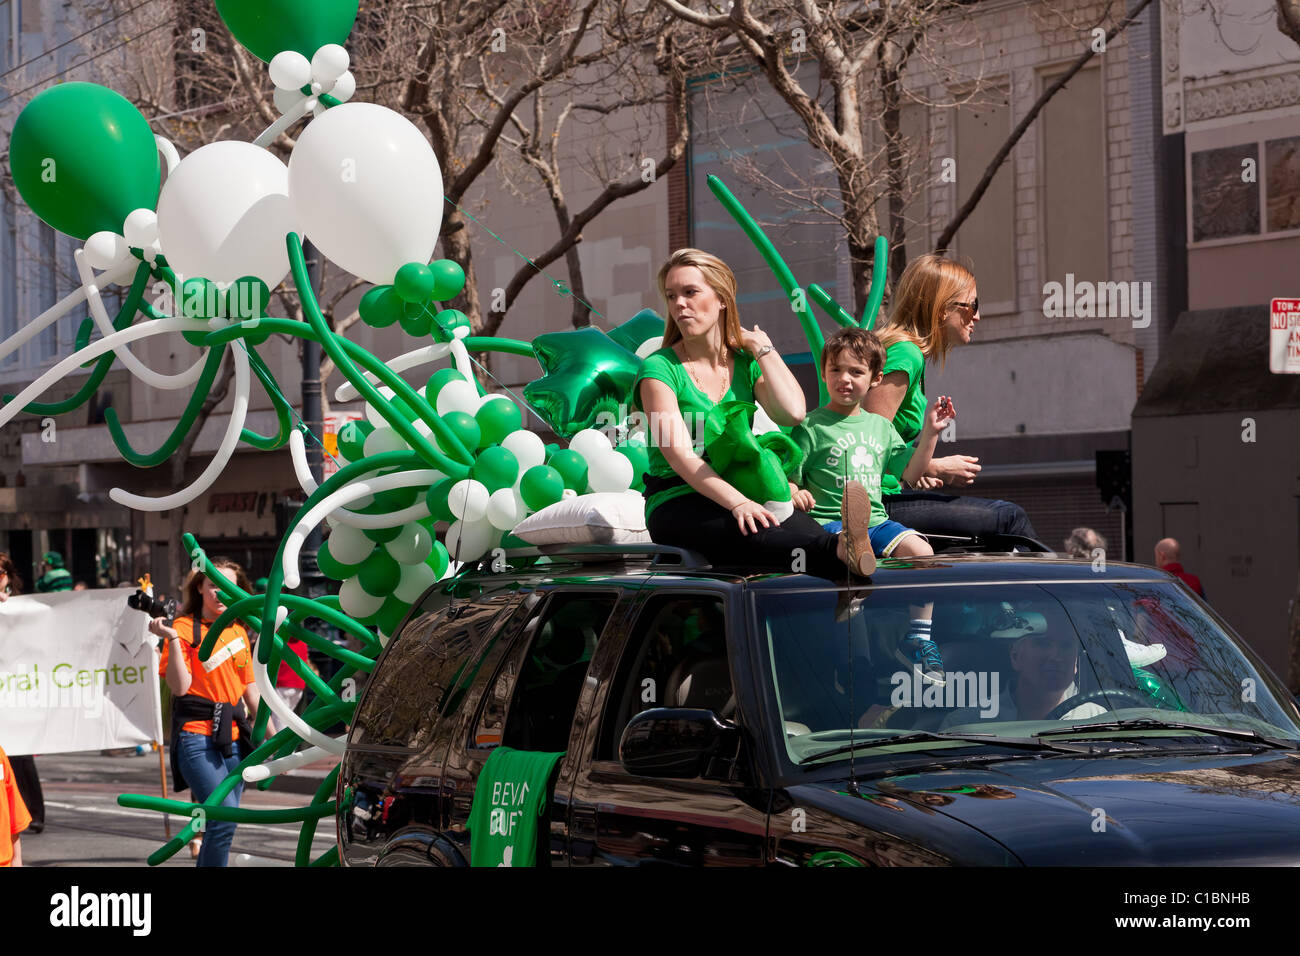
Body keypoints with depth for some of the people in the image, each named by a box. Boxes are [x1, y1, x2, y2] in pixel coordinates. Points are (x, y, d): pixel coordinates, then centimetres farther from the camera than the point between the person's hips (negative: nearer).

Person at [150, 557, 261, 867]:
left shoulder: (239, 632, 16)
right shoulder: (185, 628, -3)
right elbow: (179, 686, -12)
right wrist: (172, 638, -21)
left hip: (232, 736, 6)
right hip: (197, 737, -6)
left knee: (221, 823, 4)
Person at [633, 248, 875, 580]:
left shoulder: (746, 363, 15)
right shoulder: (660, 368, -1)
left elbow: (793, 413, -6)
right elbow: (678, 453, -15)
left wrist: (762, 348, 7)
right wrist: (737, 502, -30)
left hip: (745, 497, 5)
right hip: (676, 504, -5)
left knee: (799, 524, -34)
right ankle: (839, 552, -68)